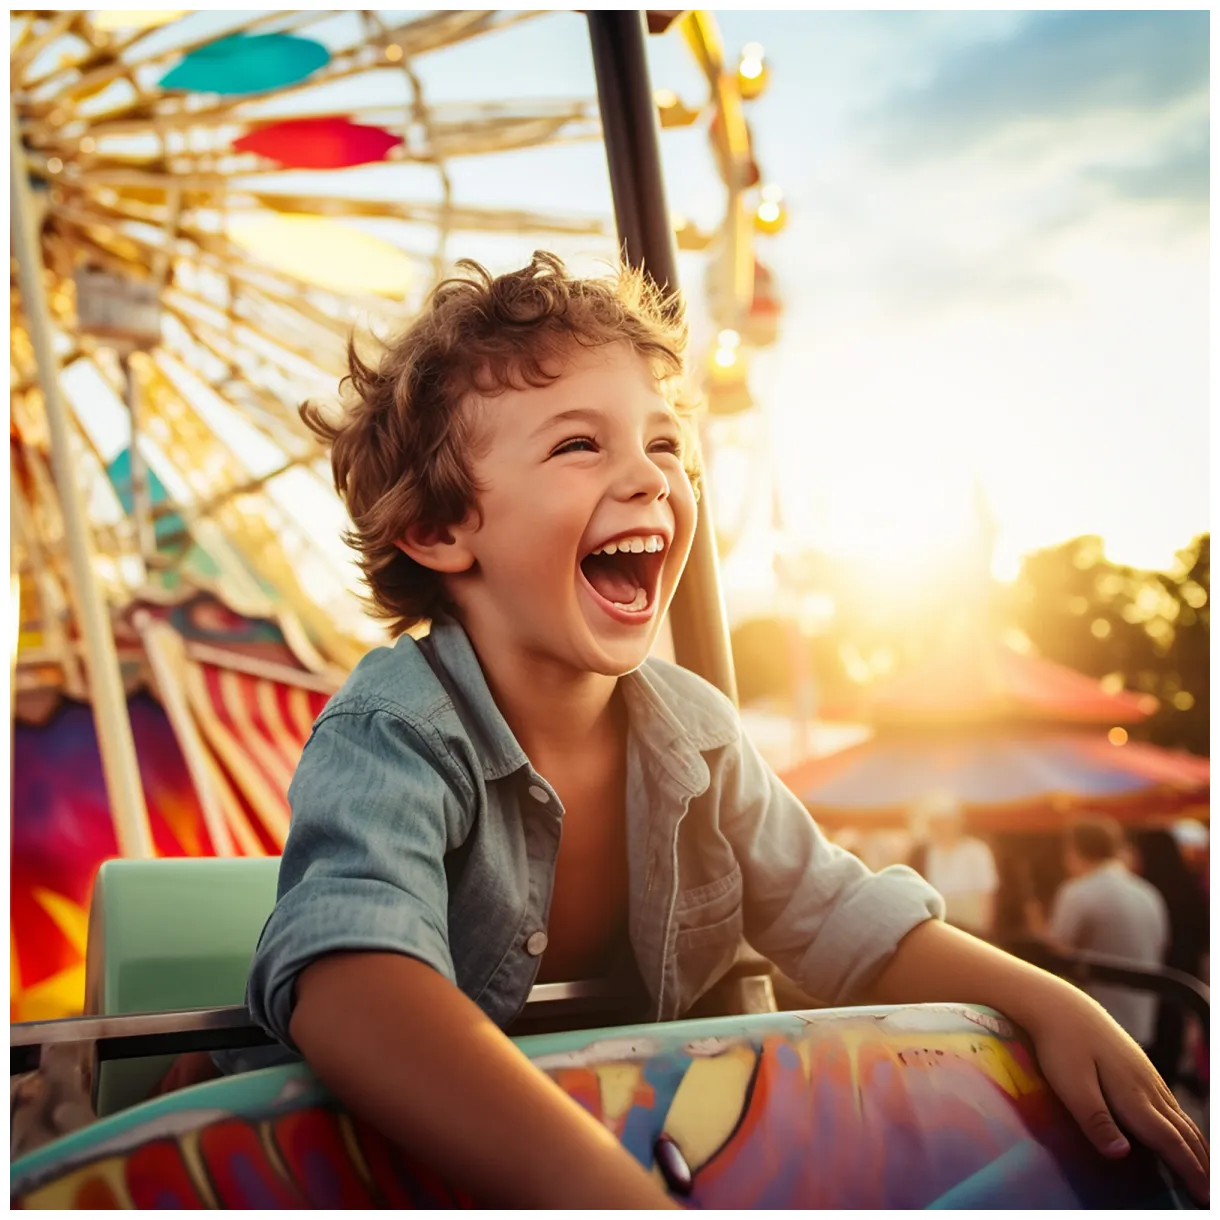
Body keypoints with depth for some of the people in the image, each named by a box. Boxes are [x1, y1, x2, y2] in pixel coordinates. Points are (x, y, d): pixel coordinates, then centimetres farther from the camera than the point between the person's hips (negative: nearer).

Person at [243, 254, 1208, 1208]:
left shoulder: (691, 728, -2)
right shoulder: (396, 737, -22)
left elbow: (854, 931, 6)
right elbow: (349, 986, -40)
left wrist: (1054, 1006, -10)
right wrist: (604, 1187, -53)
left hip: (658, 1125, 5)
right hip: (431, 1154, -4)